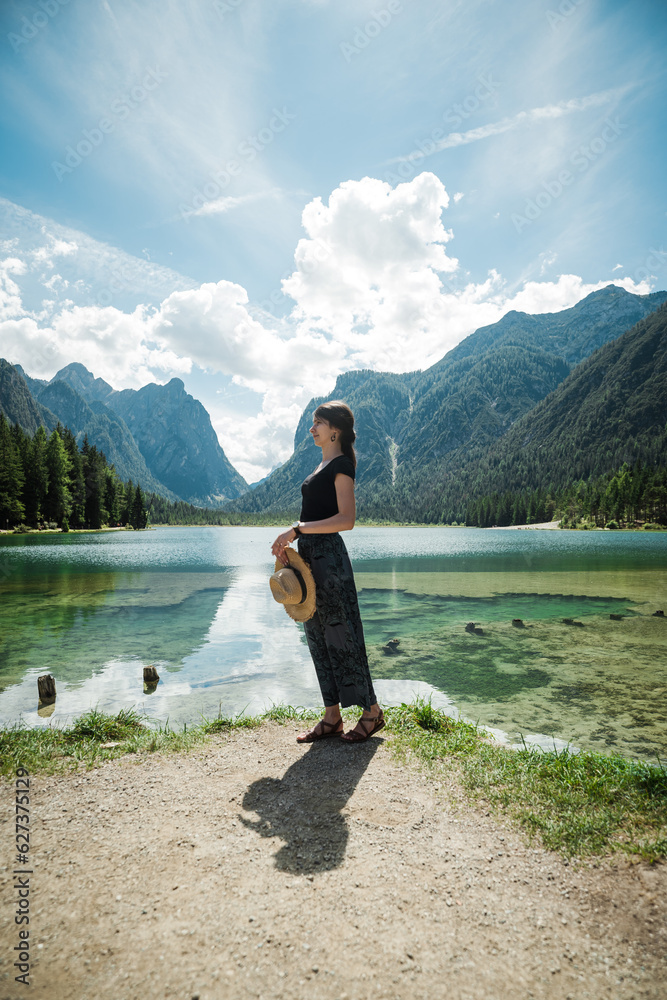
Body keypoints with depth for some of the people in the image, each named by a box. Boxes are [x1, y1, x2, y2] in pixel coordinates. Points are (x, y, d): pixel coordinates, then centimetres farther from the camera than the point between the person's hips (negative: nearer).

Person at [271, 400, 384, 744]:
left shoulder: (341, 464, -9)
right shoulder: (323, 465, 18)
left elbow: (346, 519, -20)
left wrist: (297, 529, -21)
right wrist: (288, 539, 9)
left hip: (328, 555, -9)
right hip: (310, 555, 9)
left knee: (341, 634, -2)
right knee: (318, 637, 11)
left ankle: (372, 712, 14)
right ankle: (332, 717, 20)